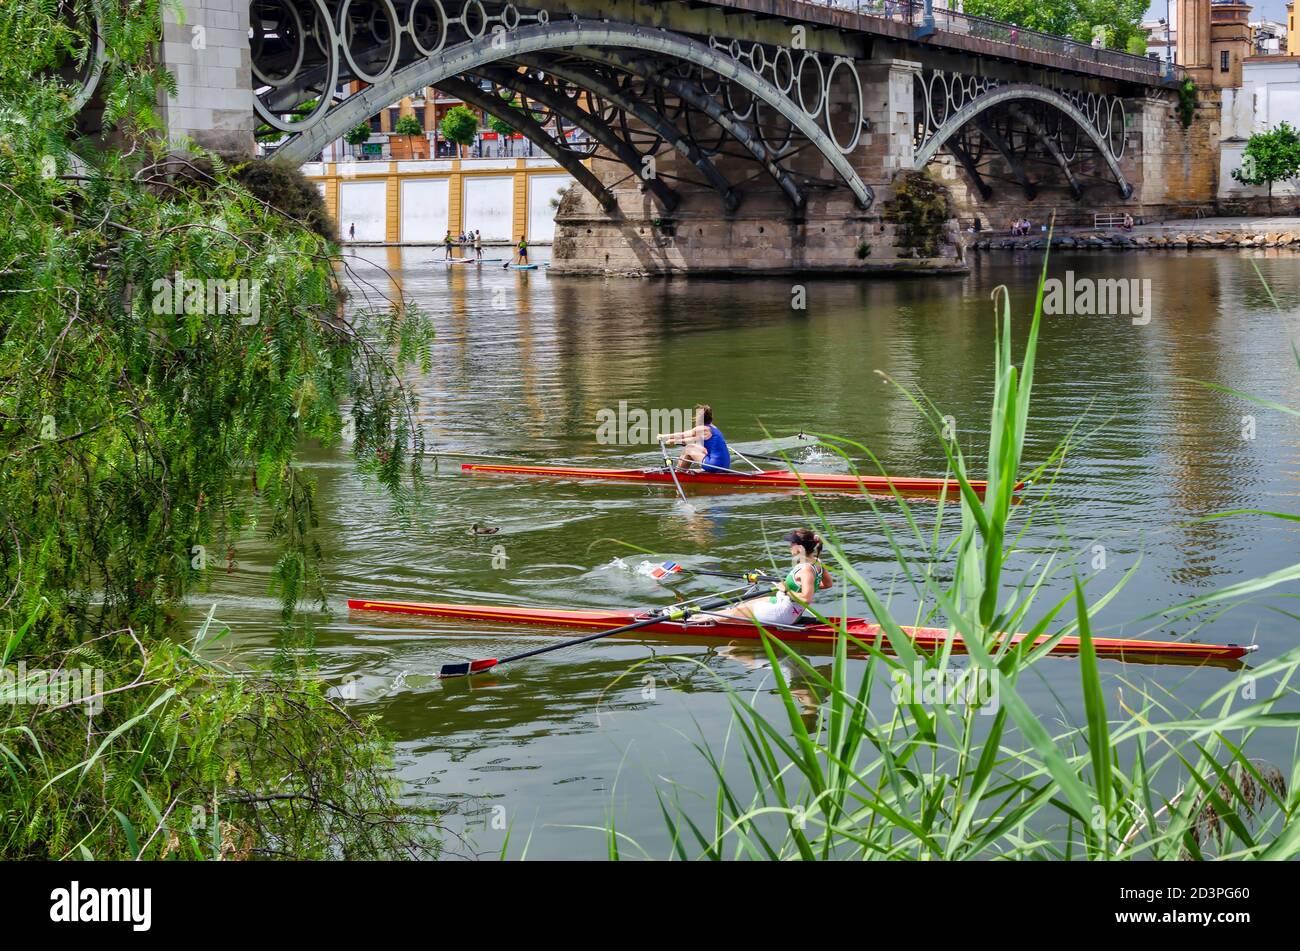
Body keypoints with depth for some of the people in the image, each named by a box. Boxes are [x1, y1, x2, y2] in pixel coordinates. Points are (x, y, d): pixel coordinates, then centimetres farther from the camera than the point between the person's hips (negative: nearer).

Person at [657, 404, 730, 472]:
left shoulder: (702, 429, -10)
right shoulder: (712, 428, 16)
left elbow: (682, 435, 0)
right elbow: (694, 439, 28)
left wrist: (664, 436, 13)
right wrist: (675, 440, 31)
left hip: (716, 466, -9)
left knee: (688, 449, 5)